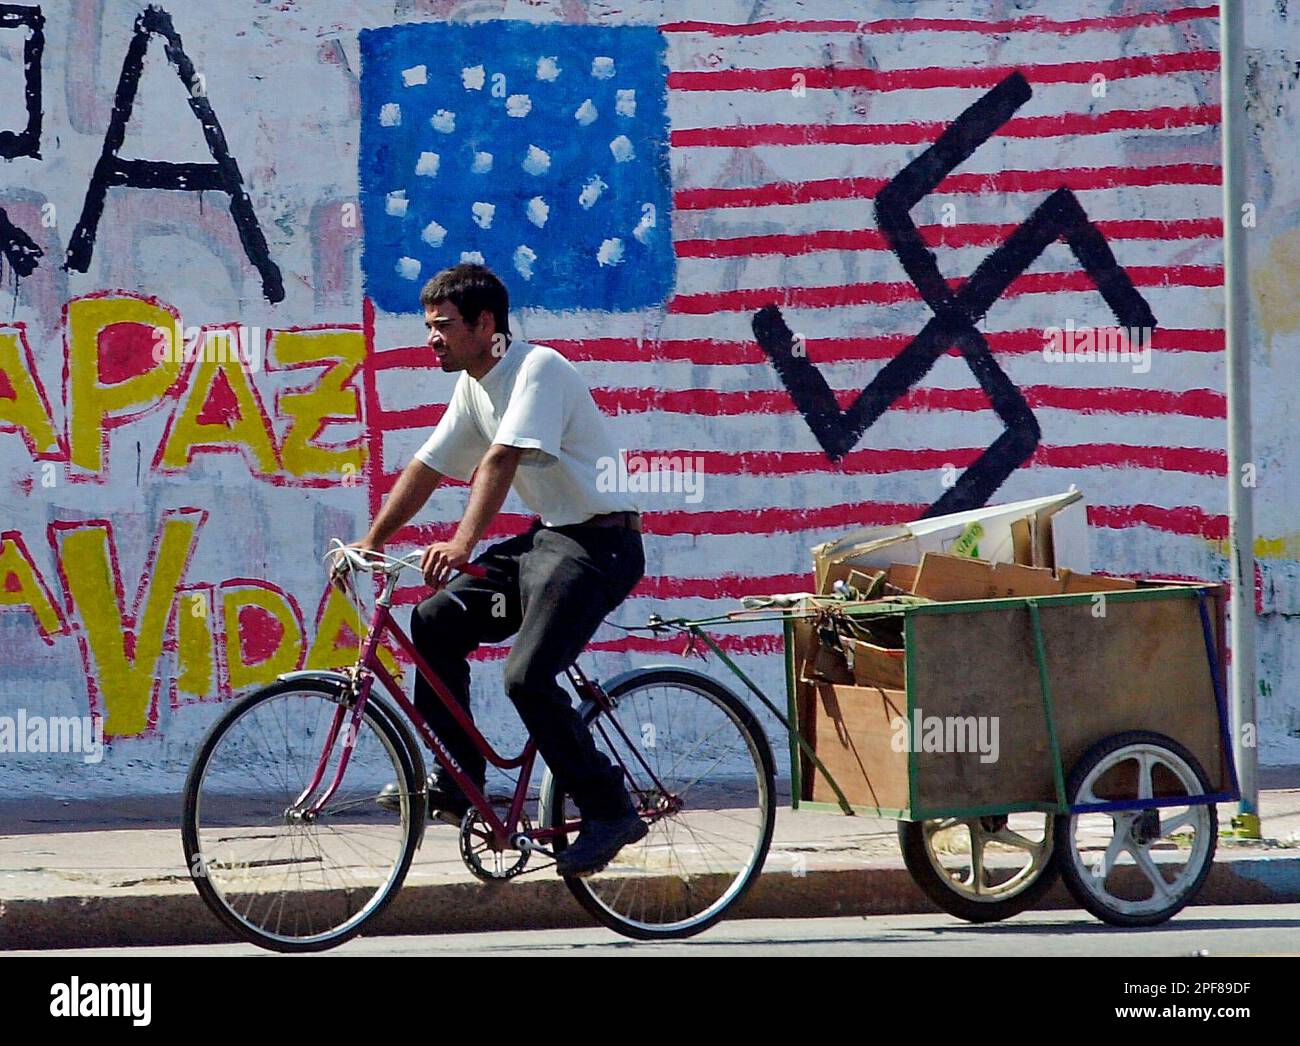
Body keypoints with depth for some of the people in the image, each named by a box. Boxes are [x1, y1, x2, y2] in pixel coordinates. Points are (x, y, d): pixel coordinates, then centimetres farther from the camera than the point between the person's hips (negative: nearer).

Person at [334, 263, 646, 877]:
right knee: (436, 620, -2)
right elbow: (426, 469, 18)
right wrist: (370, 543, 12)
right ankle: (456, 782, 4)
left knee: (528, 677, -22)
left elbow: (501, 461, -29)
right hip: (545, 538, 9)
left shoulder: (538, 369, -16)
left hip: (598, 544, -9)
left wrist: (462, 544, -40)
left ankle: (610, 811, -12)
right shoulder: (474, 387, 11)